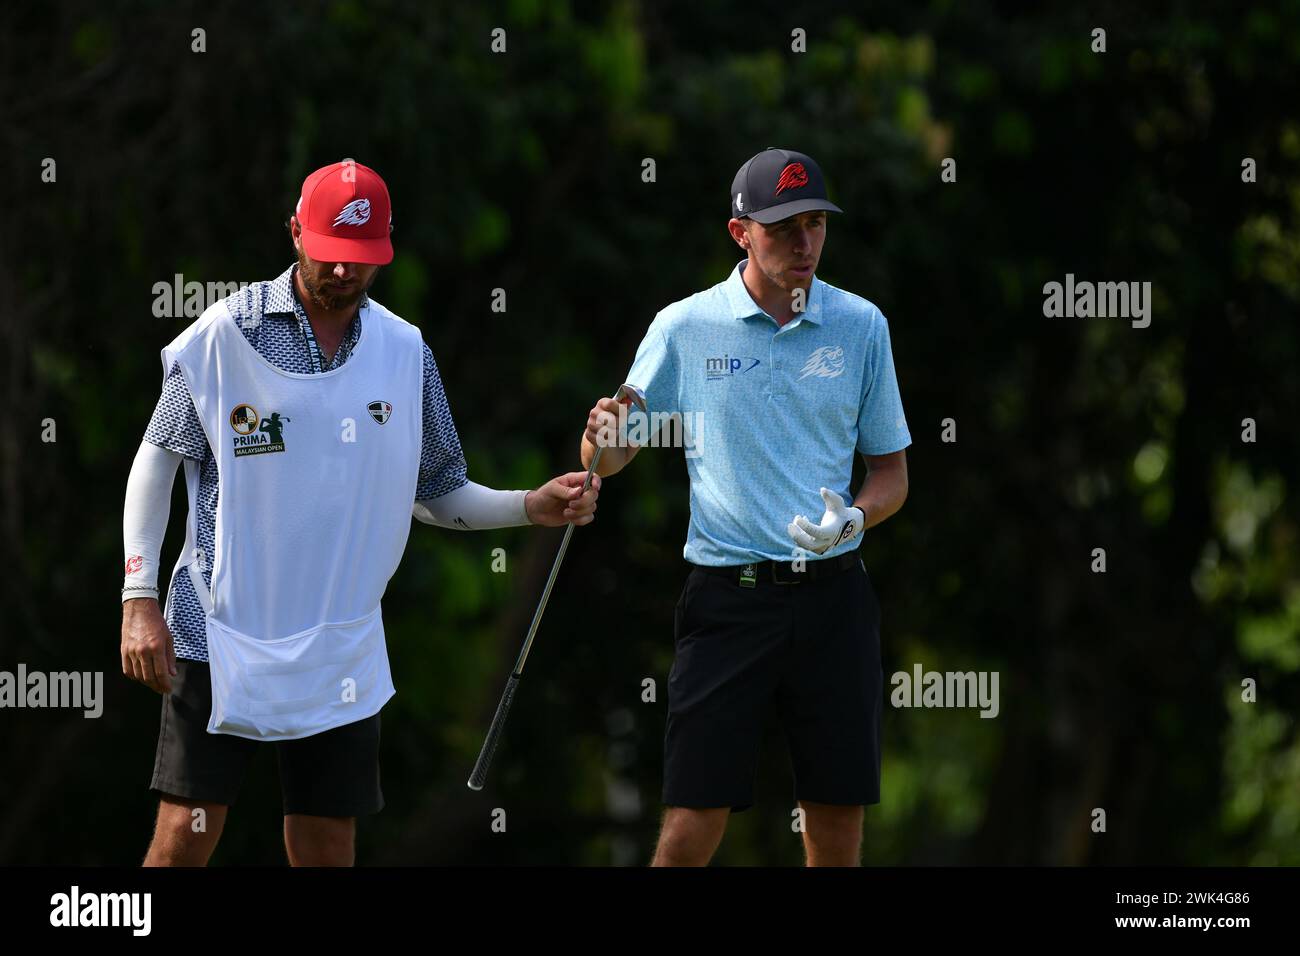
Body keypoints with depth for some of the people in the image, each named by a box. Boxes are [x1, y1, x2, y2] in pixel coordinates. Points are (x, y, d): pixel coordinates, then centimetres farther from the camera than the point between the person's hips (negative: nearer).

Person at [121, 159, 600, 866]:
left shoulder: (405, 352, 6)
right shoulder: (226, 334, -3)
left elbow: (439, 496, 15)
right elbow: (156, 462, 2)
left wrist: (532, 507, -3)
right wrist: (140, 599, -5)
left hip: (339, 648, 3)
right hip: (218, 639, -3)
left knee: (327, 853, 3)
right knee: (184, 838, -9)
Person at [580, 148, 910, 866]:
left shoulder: (861, 326, 6)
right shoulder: (685, 328, 2)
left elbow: (891, 472, 12)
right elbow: (609, 457, 8)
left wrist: (853, 518, -10)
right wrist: (602, 437, -17)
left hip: (832, 595, 2)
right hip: (728, 598, -2)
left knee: (838, 826, 2)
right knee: (692, 826, -8)